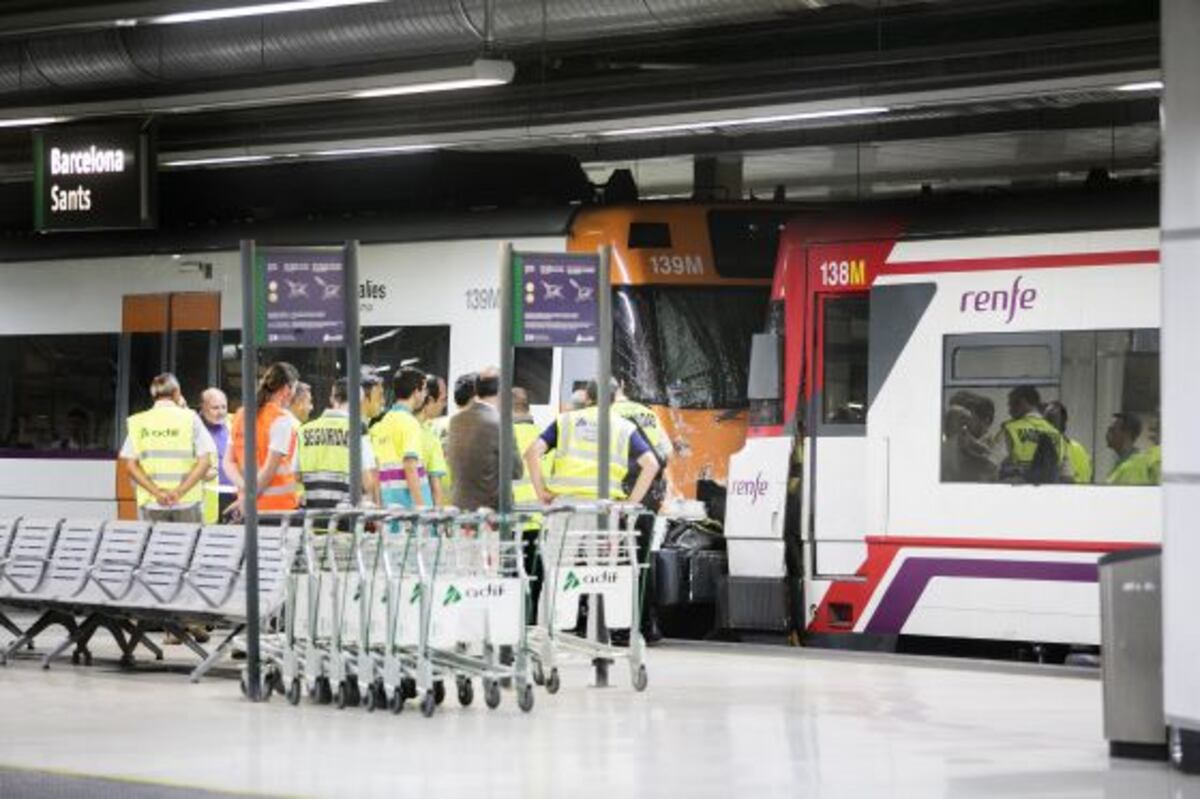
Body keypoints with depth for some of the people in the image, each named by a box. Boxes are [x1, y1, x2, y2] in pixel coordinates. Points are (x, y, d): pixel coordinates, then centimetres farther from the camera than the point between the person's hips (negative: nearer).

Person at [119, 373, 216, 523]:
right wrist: (180, 491, -9)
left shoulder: (138, 422, 6)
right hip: (186, 504, -2)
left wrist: (157, 492, -7)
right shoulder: (189, 418, 1)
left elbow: (130, 464, -1)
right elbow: (204, 461, -6)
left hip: (151, 504, 2)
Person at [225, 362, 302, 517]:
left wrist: (244, 487, -6)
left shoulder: (241, 416, 12)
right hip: (280, 503, -6)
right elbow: (270, 468, -15)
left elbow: (229, 462, 8)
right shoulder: (283, 420, -9)